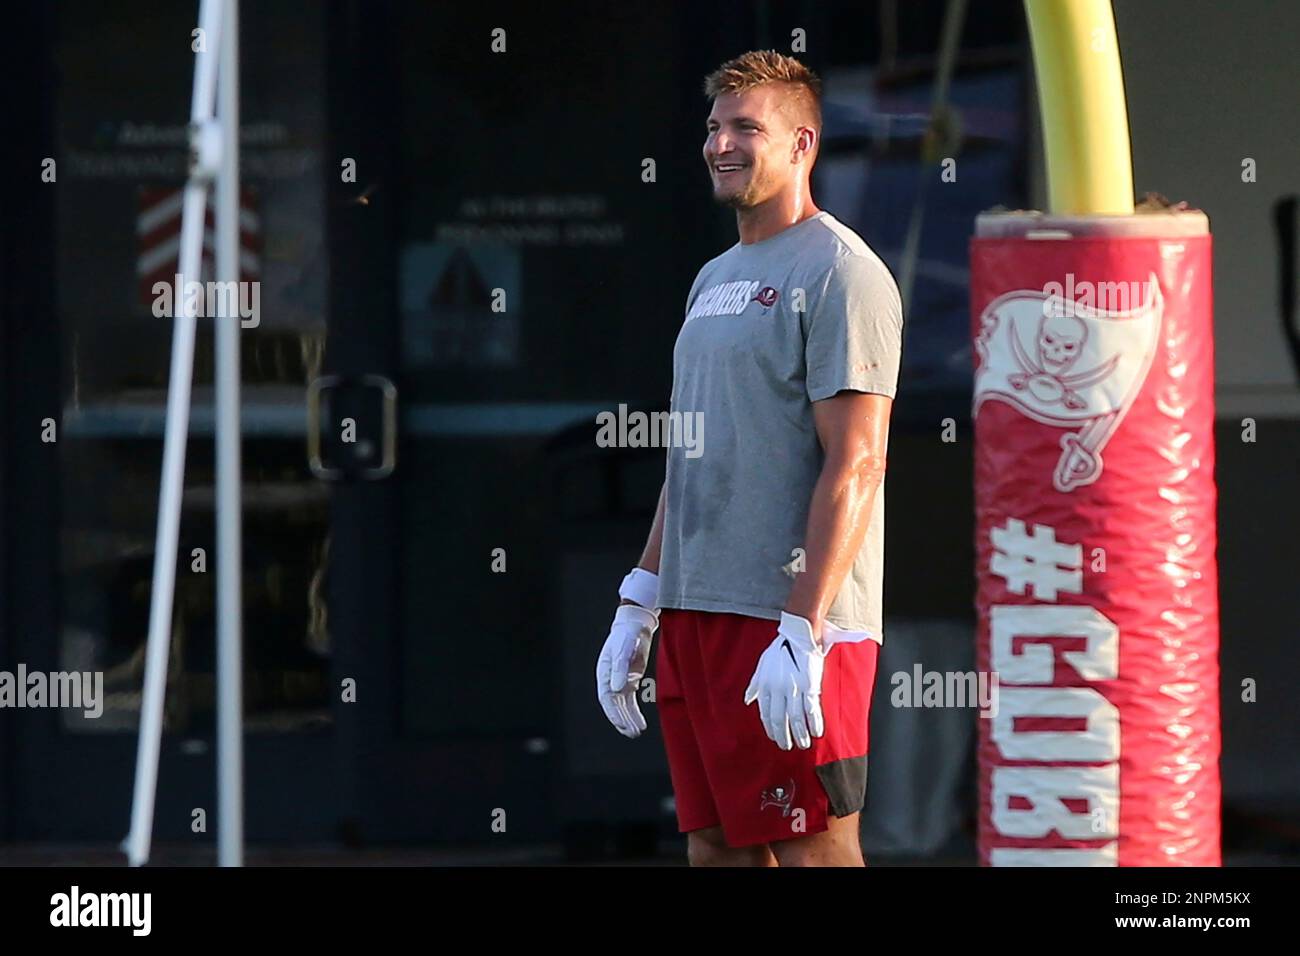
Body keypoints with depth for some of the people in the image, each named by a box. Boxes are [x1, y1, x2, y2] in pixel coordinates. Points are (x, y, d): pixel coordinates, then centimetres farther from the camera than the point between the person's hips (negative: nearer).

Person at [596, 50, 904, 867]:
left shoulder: (840, 272, -8)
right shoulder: (716, 279, 19)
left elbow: (855, 467, -15)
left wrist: (801, 633, -21)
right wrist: (636, 609, 17)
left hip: (792, 626, -9)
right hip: (694, 615, 9)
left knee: (814, 851, -8)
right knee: (716, 849, 8)